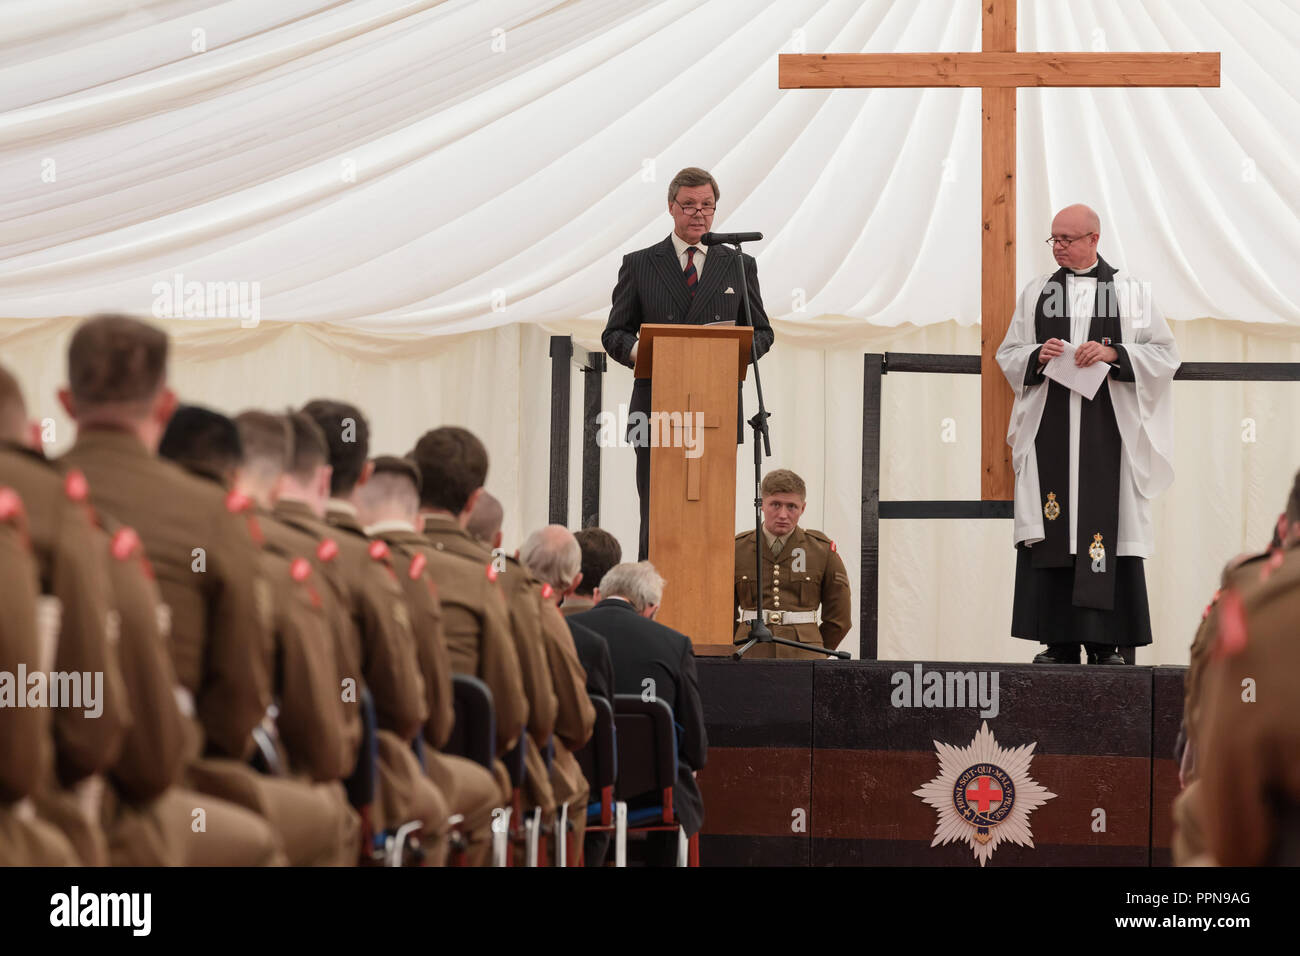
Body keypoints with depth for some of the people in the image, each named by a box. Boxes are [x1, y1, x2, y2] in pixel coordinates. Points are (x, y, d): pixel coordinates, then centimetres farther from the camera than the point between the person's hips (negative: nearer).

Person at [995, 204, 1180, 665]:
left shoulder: (1131, 292, 9)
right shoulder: (1036, 293, 15)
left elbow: (1166, 355, 5)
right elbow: (1007, 355, 16)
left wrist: (1113, 353, -10)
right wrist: (1037, 356, -5)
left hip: (1108, 429, -2)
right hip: (1050, 429, 2)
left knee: (1108, 529, -7)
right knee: (1051, 532, -4)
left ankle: (1106, 642, -5)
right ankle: (1059, 641, -1)